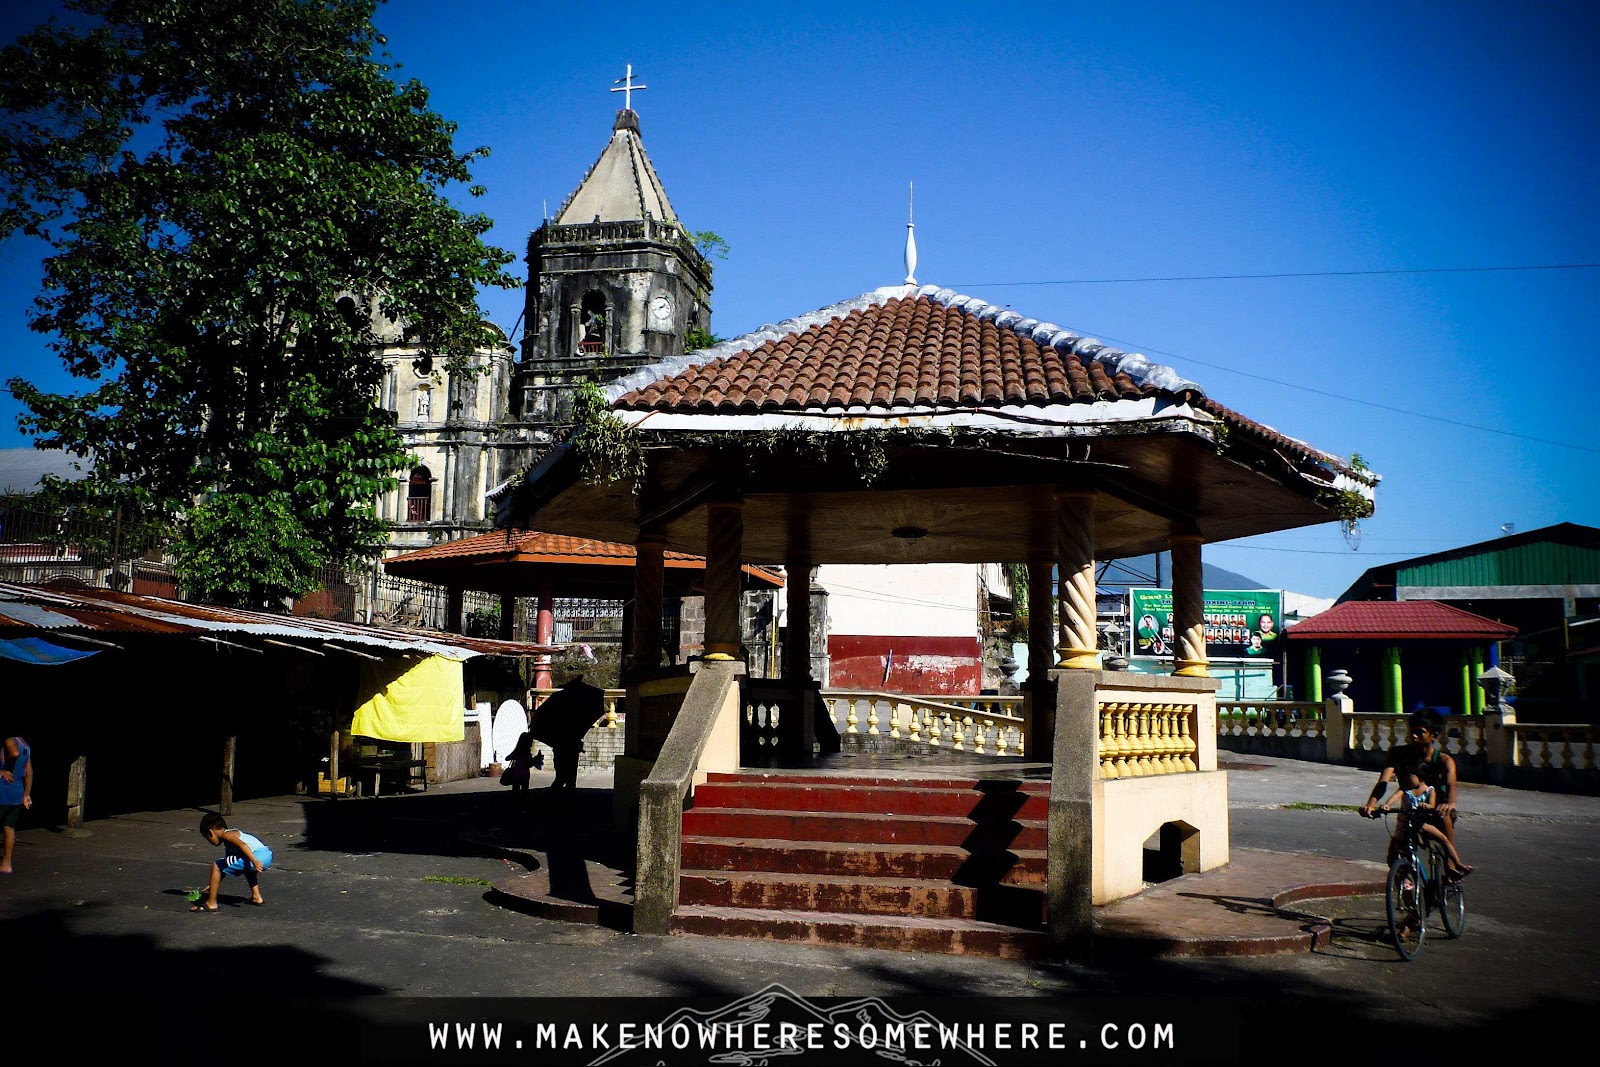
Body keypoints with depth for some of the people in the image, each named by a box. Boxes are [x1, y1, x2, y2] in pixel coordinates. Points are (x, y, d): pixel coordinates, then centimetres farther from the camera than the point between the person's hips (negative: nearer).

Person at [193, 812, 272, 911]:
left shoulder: (226, 834, 2)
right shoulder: (228, 844, 32)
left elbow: (242, 845, -17)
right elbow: (225, 868, 41)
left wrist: (255, 861, -28)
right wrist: (214, 885, 49)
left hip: (259, 857, -10)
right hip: (268, 856, 10)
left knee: (216, 866, -1)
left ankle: (211, 903, 3)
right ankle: (257, 897, 38)